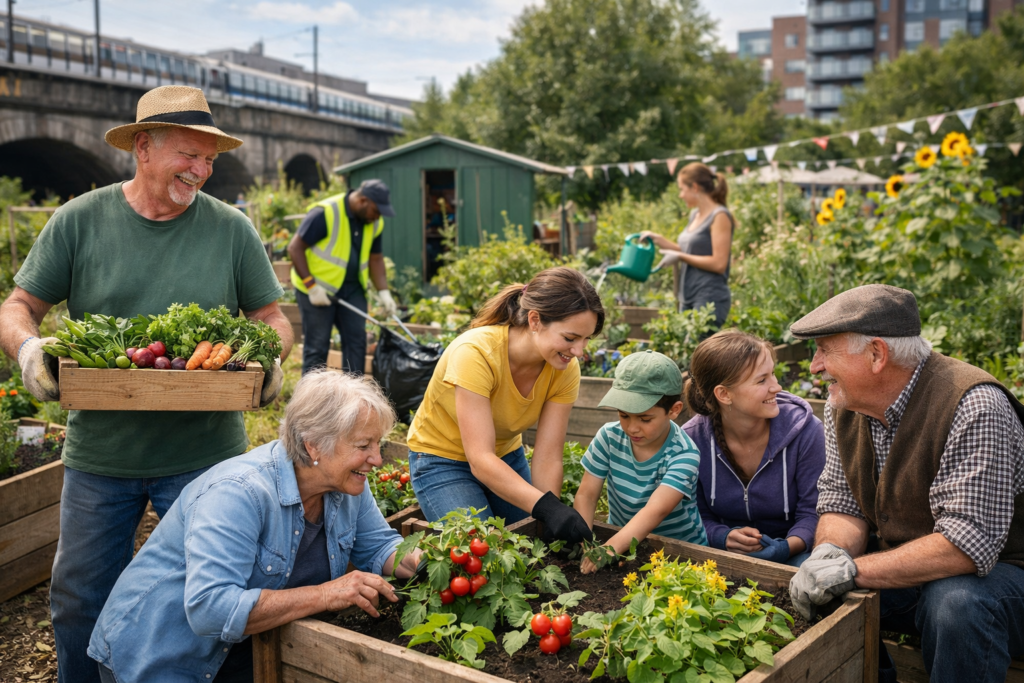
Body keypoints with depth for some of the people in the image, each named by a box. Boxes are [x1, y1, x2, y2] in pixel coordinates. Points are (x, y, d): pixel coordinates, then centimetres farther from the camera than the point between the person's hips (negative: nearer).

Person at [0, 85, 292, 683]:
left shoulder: (232, 229, -1)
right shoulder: (80, 220, -2)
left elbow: (273, 317, 5)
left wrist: (270, 357, -17)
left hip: (204, 455, 0)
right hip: (99, 453, 1)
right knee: (79, 600, 14)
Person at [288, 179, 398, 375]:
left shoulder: (373, 223, 3)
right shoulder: (326, 213, -18)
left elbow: (375, 258, 14)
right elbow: (295, 248, -16)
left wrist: (383, 292, 0)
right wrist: (312, 286, -20)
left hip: (352, 288, 6)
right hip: (317, 288, -6)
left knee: (356, 340, 3)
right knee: (317, 345, -2)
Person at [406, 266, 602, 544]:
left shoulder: (565, 369, -19)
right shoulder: (476, 353, -35)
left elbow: (547, 460, -19)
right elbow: (481, 460, -38)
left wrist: (550, 524, -30)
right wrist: (546, 506, -48)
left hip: (506, 457, 5)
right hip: (443, 460, -5)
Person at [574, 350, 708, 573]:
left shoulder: (684, 454, -19)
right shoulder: (609, 437, -8)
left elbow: (655, 511, -32)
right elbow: (586, 495, -10)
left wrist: (611, 548, -46)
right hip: (620, 539, 3)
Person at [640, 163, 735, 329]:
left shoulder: (719, 216, -10)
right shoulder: (695, 215, 14)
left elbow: (718, 263, -16)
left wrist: (680, 257, -11)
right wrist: (657, 239, 15)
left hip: (710, 298, -9)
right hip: (688, 298, 9)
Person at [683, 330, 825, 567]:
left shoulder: (804, 430, -13)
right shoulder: (692, 439, -11)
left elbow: (813, 512, -7)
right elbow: (699, 515, 0)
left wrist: (787, 547, -26)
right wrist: (724, 538, -21)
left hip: (793, 554, 1)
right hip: (725, 554, 0)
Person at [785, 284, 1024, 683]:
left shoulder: (973, 406, -25)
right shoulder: (844, 405, -1)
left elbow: (968, 544, -30)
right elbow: (842, 505, 3)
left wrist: (852, 570, -31)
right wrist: (830, 553, -20)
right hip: (903, 571, 7)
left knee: (955, 602, -36)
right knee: (809, 591, -11)